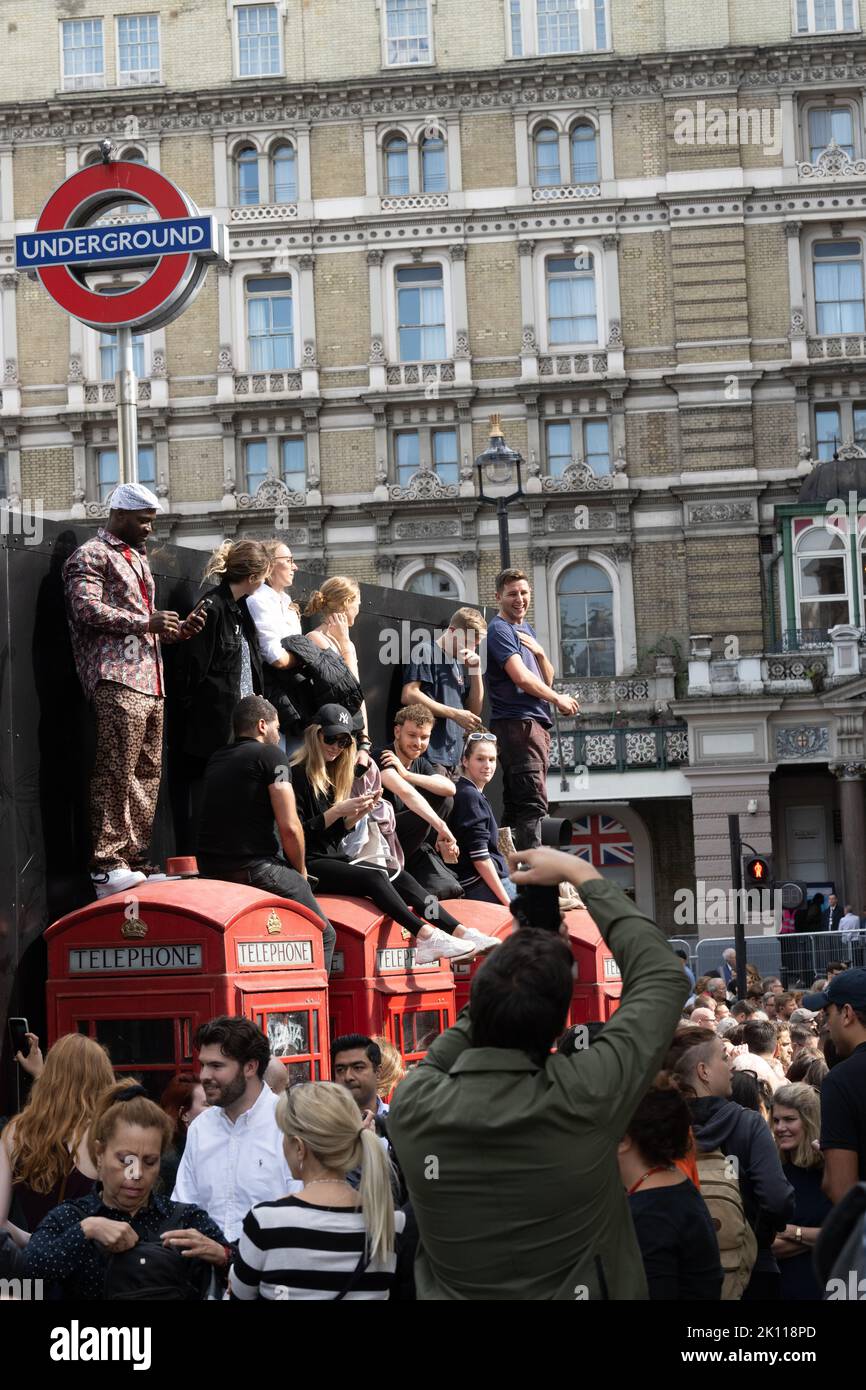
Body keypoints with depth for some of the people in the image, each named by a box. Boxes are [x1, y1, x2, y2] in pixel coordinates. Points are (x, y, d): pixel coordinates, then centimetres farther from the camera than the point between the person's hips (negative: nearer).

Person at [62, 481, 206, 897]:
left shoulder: (136, 558, 28)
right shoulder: (91, 555, 0)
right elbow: (87, 609, -14)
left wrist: (178, 629, 14)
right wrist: (146, 621, -14)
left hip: (150, 681, 9)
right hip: (117, 681, -9)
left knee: (147, 775, 6)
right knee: (115, 776, -12)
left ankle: (135, 862, 10)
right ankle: (106, 867, -11)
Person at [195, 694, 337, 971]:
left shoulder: (216, 760, 17)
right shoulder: (270, 754, -4)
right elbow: (289, 827, -11)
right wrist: (300, 871, 6)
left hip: (210, 870, 7)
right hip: (254, 868, -7)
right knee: (323, 935, 5)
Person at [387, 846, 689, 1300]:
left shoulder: (413, 1106, -20)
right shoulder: (584, 1098, -26)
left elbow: (439, 1062, 6)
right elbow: (663, 976, -12)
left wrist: (505, 976, 3)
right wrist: (583, 875, -6)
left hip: (450, 1290, 2)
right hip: (576, 1289, -2)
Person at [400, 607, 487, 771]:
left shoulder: (460, 665, 21)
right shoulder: (426, 652, 0)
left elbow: (475, 710, 19)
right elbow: (408, 696, -12)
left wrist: (476, 670, 6)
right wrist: (455, 714, -12)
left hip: (455, 757, 8)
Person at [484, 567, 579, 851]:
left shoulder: (526, 629, 23)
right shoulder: (500, 630, -5)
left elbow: (547, 680, 20)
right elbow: (521, 678, -16)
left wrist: (539, 652, 0)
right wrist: (558, 699, -4)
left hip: (536, 723, 9)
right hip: (517, 723, -9)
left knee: (517, 804, 9)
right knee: (533, 803, -17)